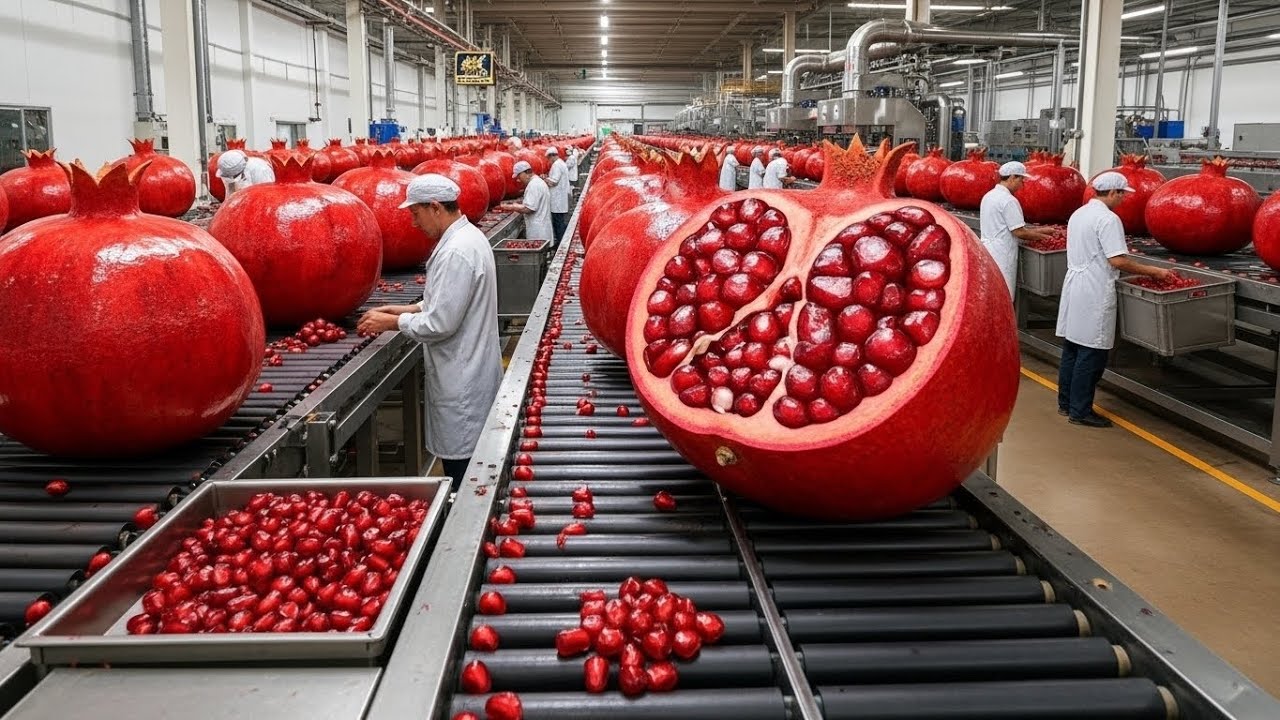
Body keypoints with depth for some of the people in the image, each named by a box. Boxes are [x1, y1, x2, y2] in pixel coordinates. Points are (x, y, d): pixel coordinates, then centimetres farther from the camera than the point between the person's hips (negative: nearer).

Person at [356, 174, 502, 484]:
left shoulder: (456, 252, -23)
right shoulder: (468, 236, 9)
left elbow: (441, 324, -23)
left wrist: (392, 322, -9)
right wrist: (407, 309, 10)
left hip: (462, 382, -10)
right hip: (467, 374, 10)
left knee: (460, 470, -1)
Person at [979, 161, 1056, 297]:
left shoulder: (989, 195, 13)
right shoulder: (1008, 200, -16)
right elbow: (1019, 232, -15)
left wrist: (1036, 231, 15)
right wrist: (1042, 236, -1)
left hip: (987, 249, 9)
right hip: (1001, 255, -9)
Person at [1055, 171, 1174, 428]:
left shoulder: (1078, 214, 13)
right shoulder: (1108, 219, -15)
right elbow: (1117, 261, -20)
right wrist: (1153, 271, -12)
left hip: (1074, 286, 9)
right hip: (1094, 293, -9)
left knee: (1071, 349, 15)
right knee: (1091, 355, -3)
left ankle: (1066, 403, 23)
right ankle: (1080, 411, 1)